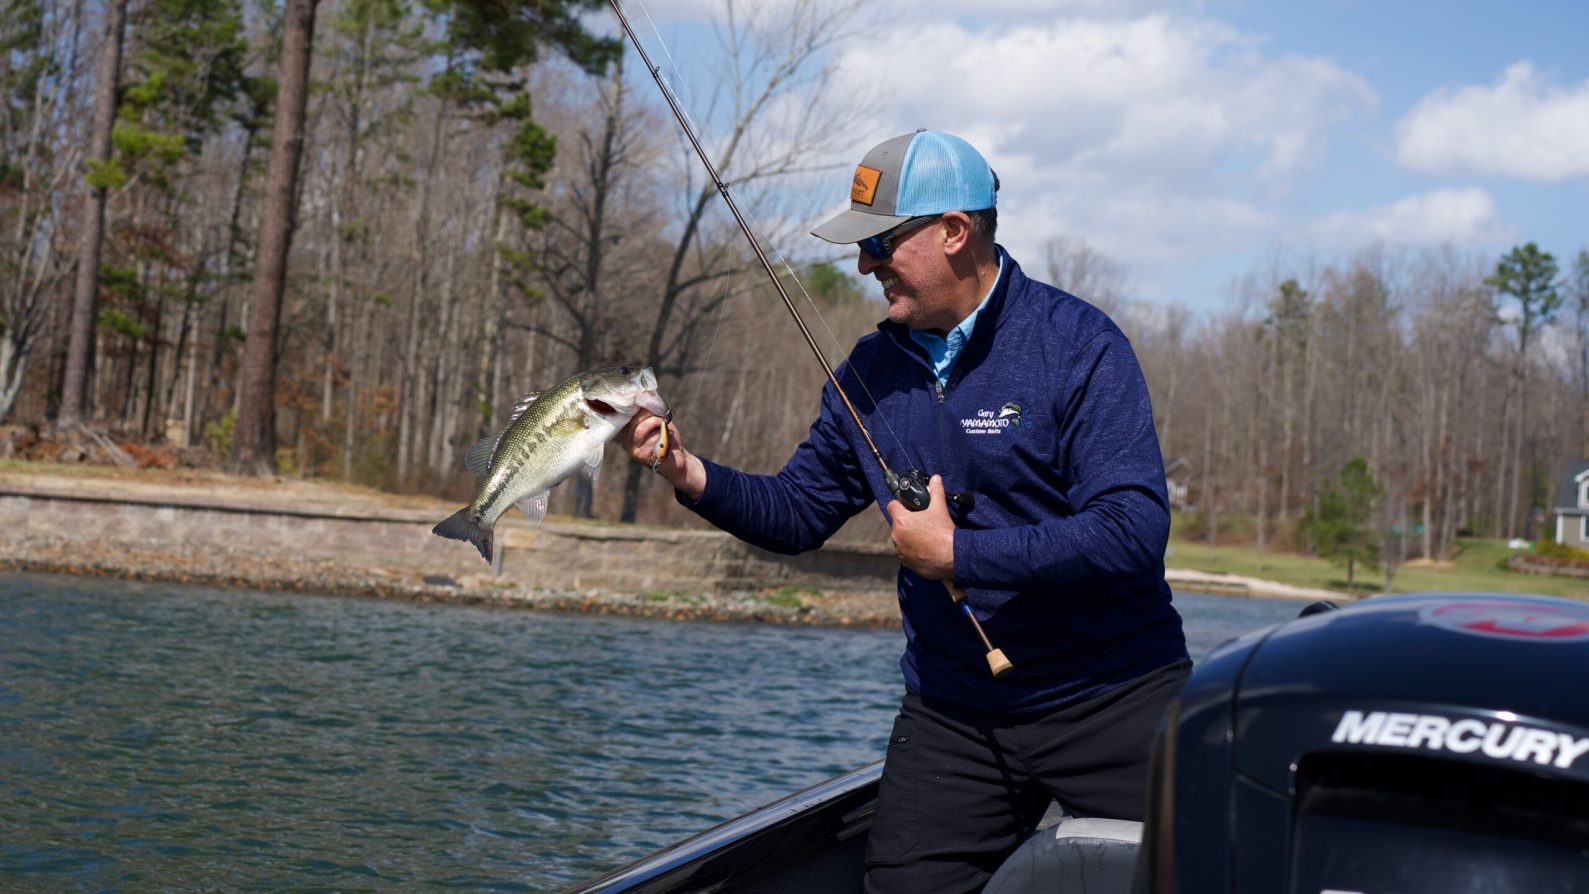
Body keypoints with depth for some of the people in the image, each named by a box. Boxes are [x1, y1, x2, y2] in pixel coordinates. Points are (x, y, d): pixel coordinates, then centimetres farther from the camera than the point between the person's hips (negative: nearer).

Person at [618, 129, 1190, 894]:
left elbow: (1134, 533, -22)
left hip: (1111, 702, -4)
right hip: (952, 714, 4)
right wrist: (691, 475, -7)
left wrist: (957, 553, -20)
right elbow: (797, 513, 10)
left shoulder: (1078, 346, -13)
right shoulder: (872, 370, 5)